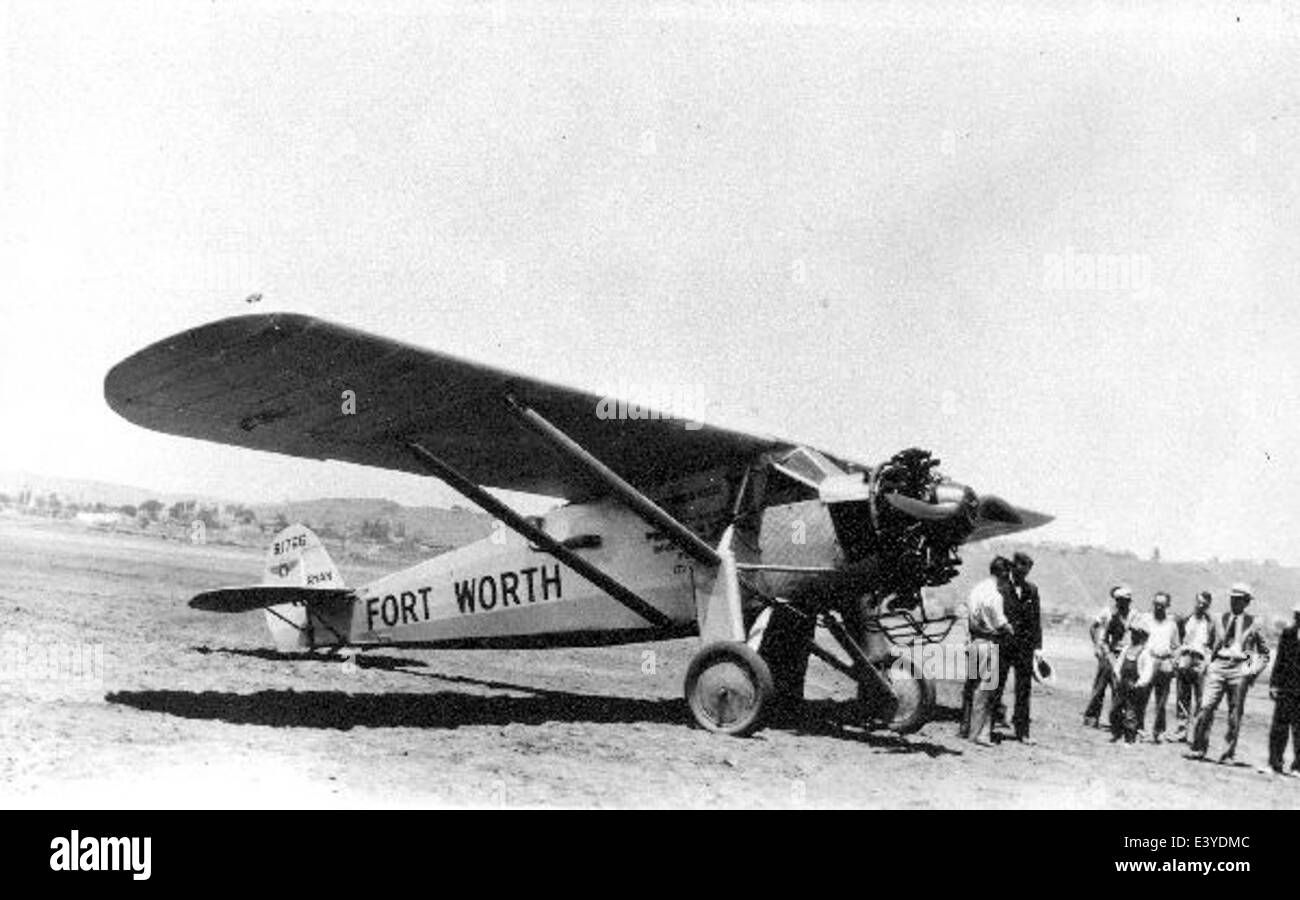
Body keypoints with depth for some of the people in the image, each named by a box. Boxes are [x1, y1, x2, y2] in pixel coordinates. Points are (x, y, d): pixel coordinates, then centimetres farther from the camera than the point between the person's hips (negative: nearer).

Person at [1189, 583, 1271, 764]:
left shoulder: (1252, 624, 3)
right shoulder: (1223, 618, 10)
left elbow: (1264, 653, 10)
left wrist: (1254, 671, -2)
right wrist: (1210, 660, 8)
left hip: (1239, 669, -2)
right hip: (1218, 665, 2)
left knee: (1234, 713, 1)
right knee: (1207, 707, -8)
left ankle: (1229, 753, 9)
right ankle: (1199, 748, -3)